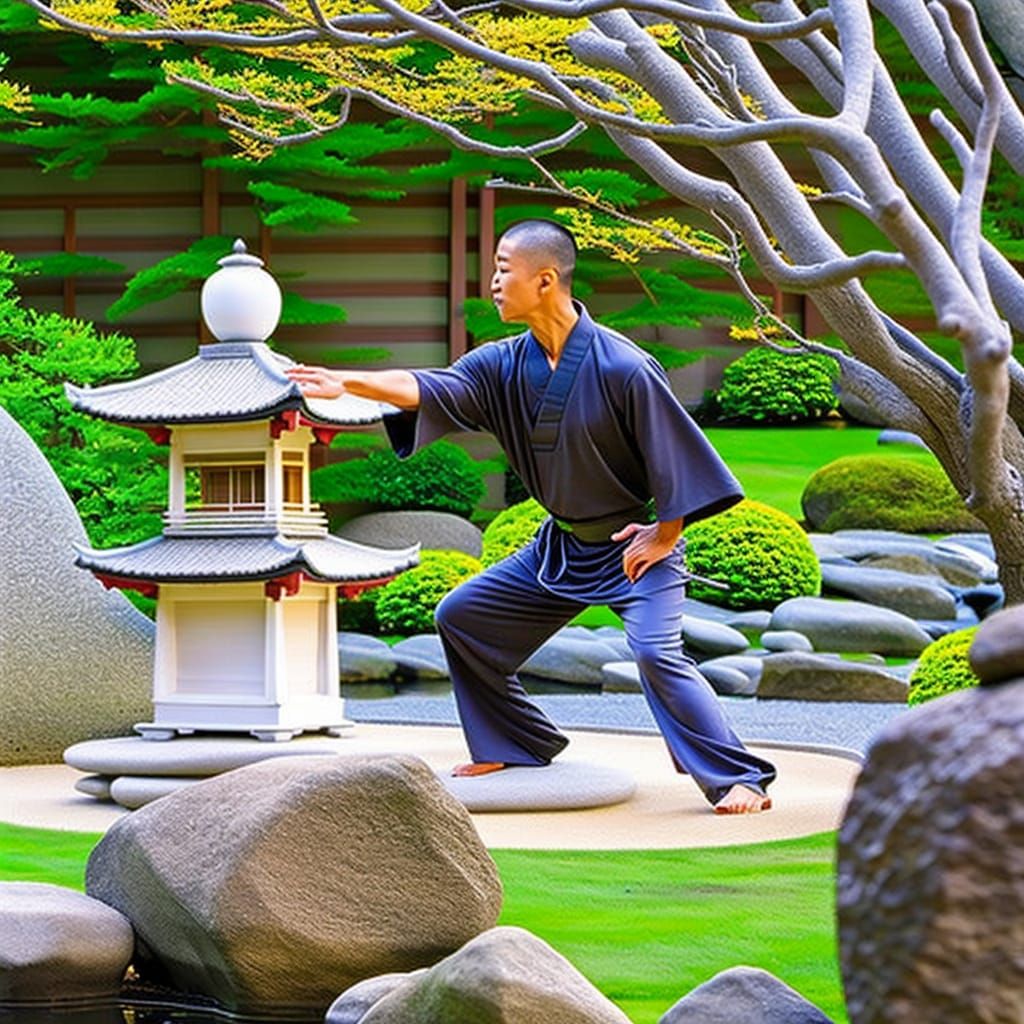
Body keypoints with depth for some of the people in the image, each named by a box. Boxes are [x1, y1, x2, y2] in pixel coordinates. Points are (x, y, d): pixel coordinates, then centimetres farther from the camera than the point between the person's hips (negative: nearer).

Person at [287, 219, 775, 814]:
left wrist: (664, 538, -14)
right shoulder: (505, 365, -5)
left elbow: (679, 453, -18)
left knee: (656, 651, -28)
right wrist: (348, 381, -30)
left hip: (637, 543, -8)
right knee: (462, 618, 11)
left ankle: (741, 780, -18)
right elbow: (430, 388, -16)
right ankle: (521, 744, 26)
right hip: (561, 547, 8)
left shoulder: (622, 368, -25)